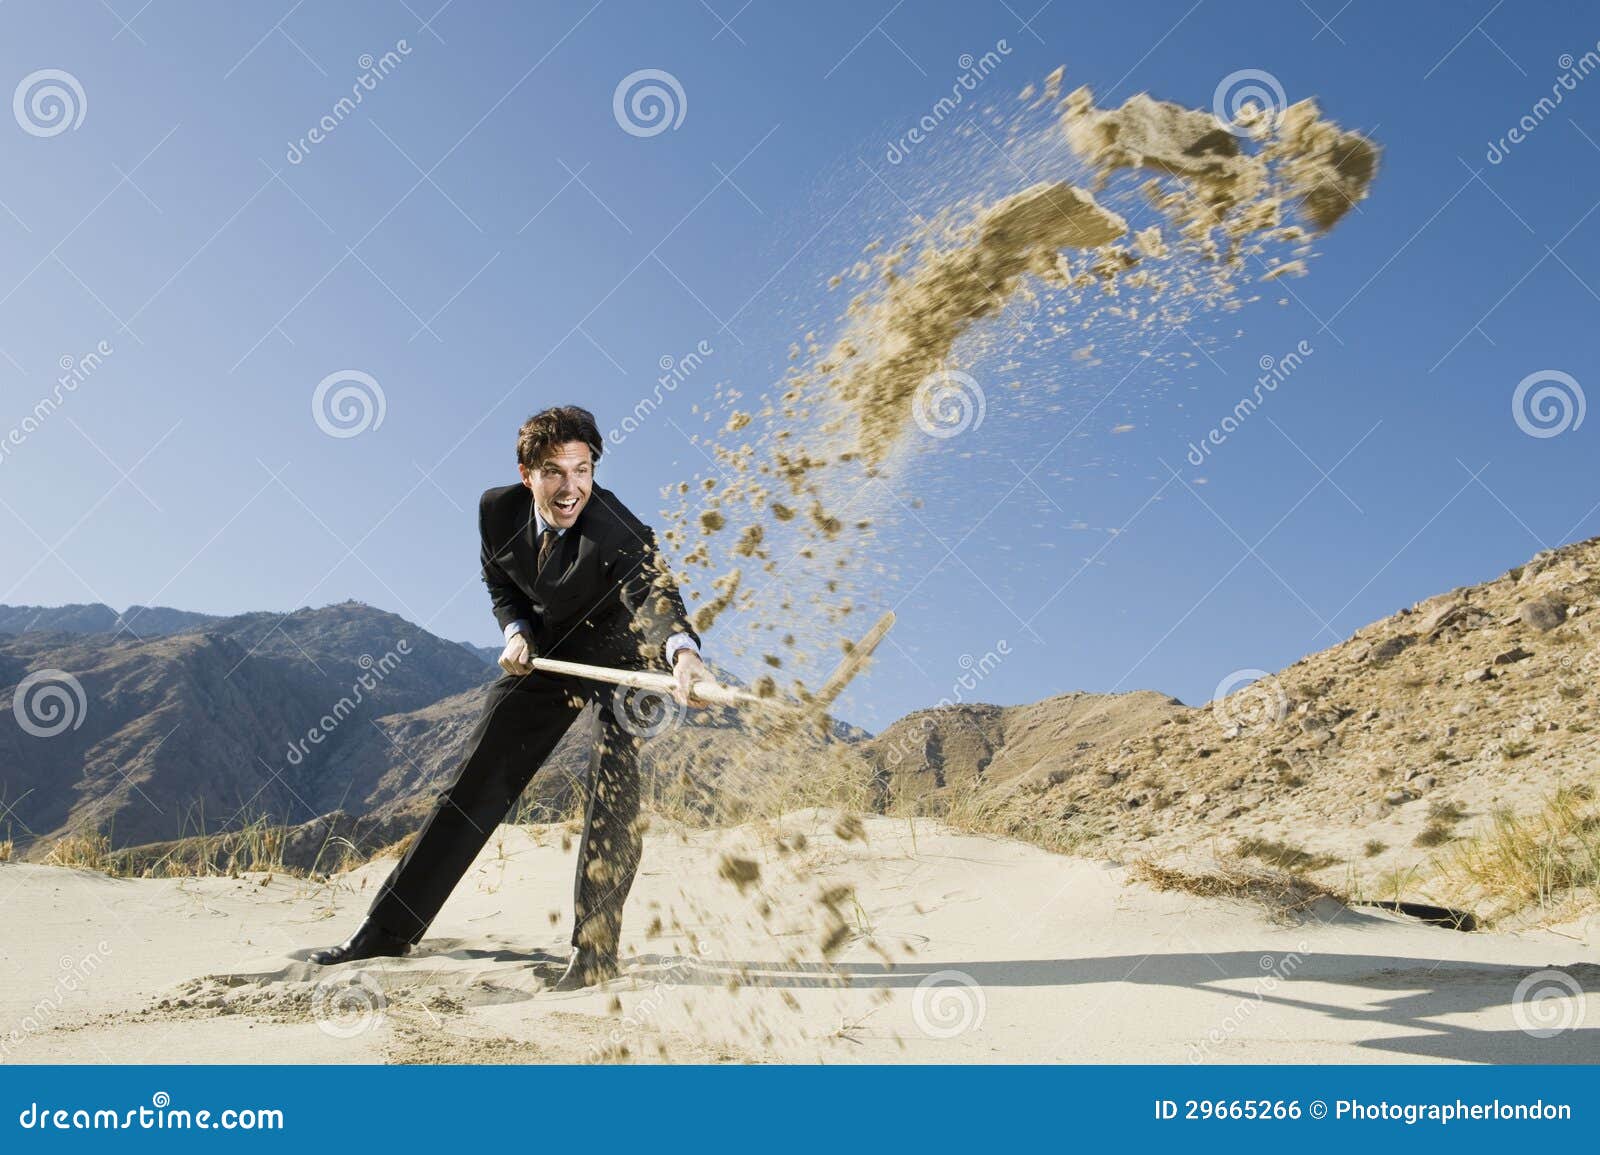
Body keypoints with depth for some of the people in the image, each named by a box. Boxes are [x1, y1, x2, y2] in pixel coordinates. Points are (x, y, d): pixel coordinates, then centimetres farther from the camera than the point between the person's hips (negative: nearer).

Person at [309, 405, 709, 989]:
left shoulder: (617, 529, -33)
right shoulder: (498, 509, -17)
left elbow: (654, 589, -53)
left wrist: (684, 650, -73)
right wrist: (516, 632, -16)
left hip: (621, 651, -4)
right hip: (545, 649, 4)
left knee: (614, 785, -20)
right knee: (478, 780, 7)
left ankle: (595, 952, -11)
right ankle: (390, 928, 16)